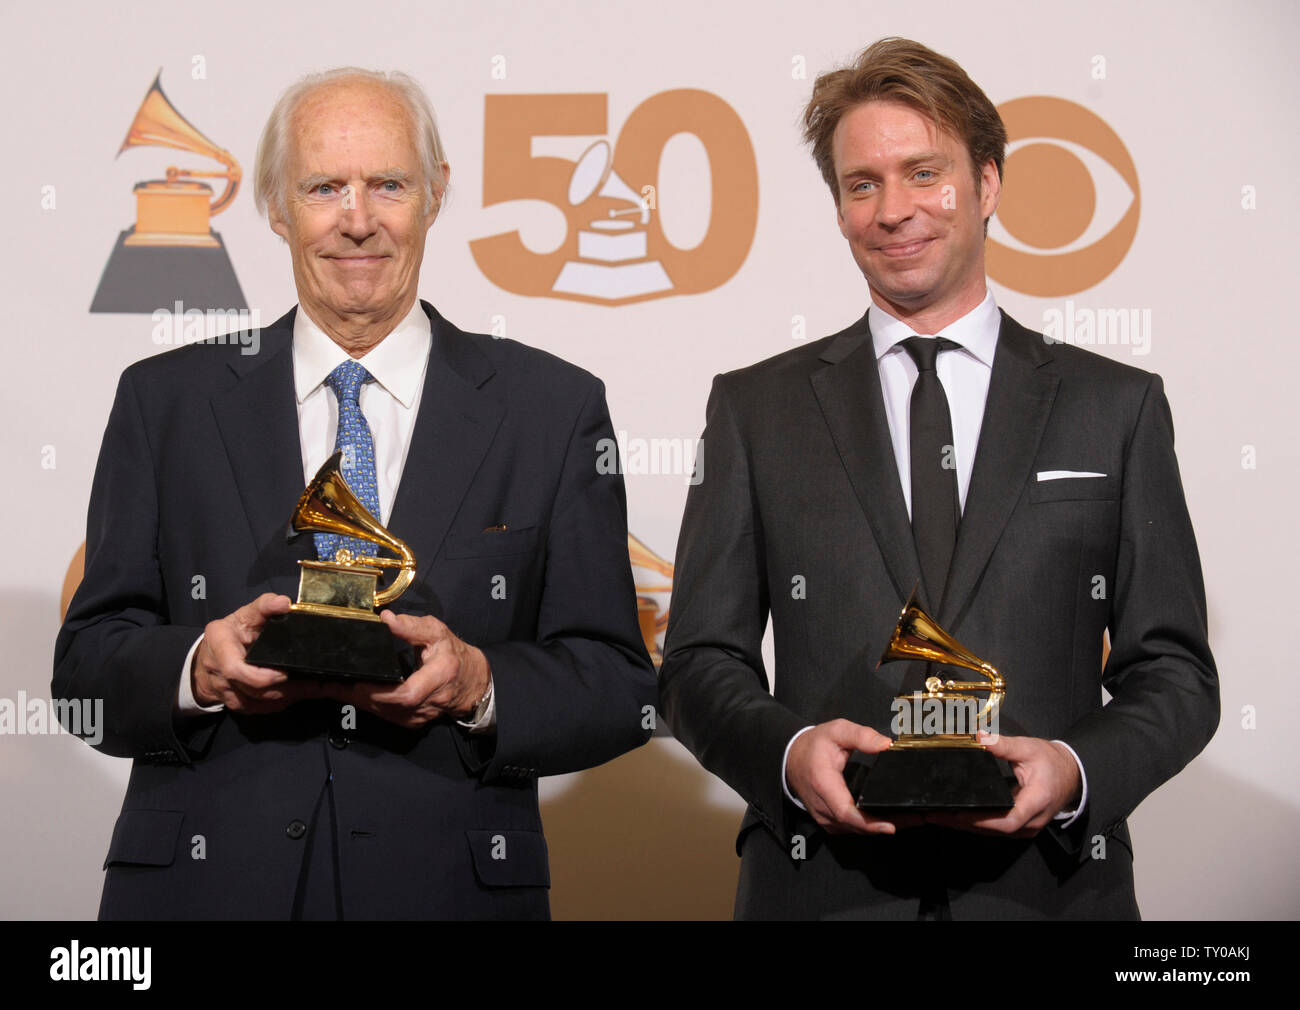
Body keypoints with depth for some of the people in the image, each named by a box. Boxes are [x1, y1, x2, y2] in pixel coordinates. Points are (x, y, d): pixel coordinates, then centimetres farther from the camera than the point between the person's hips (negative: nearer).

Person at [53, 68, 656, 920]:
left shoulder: (554, 408, 2)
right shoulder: (164, 401, 5)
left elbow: (621, 688, 0)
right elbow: (86, 666, 2)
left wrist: (480, 686, -18)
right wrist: (196, 670, -17)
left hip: (452, 885, 0)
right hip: (207, 884, 1)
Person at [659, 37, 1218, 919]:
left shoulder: (1117, 407, 6)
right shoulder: (755, 408, 7)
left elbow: (1174, 671, 5)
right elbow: (701, 661, 4)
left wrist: (1080, 770, -14)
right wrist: (788, 751, -15)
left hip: (1048, 881, 0)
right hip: (820, 884, 0)